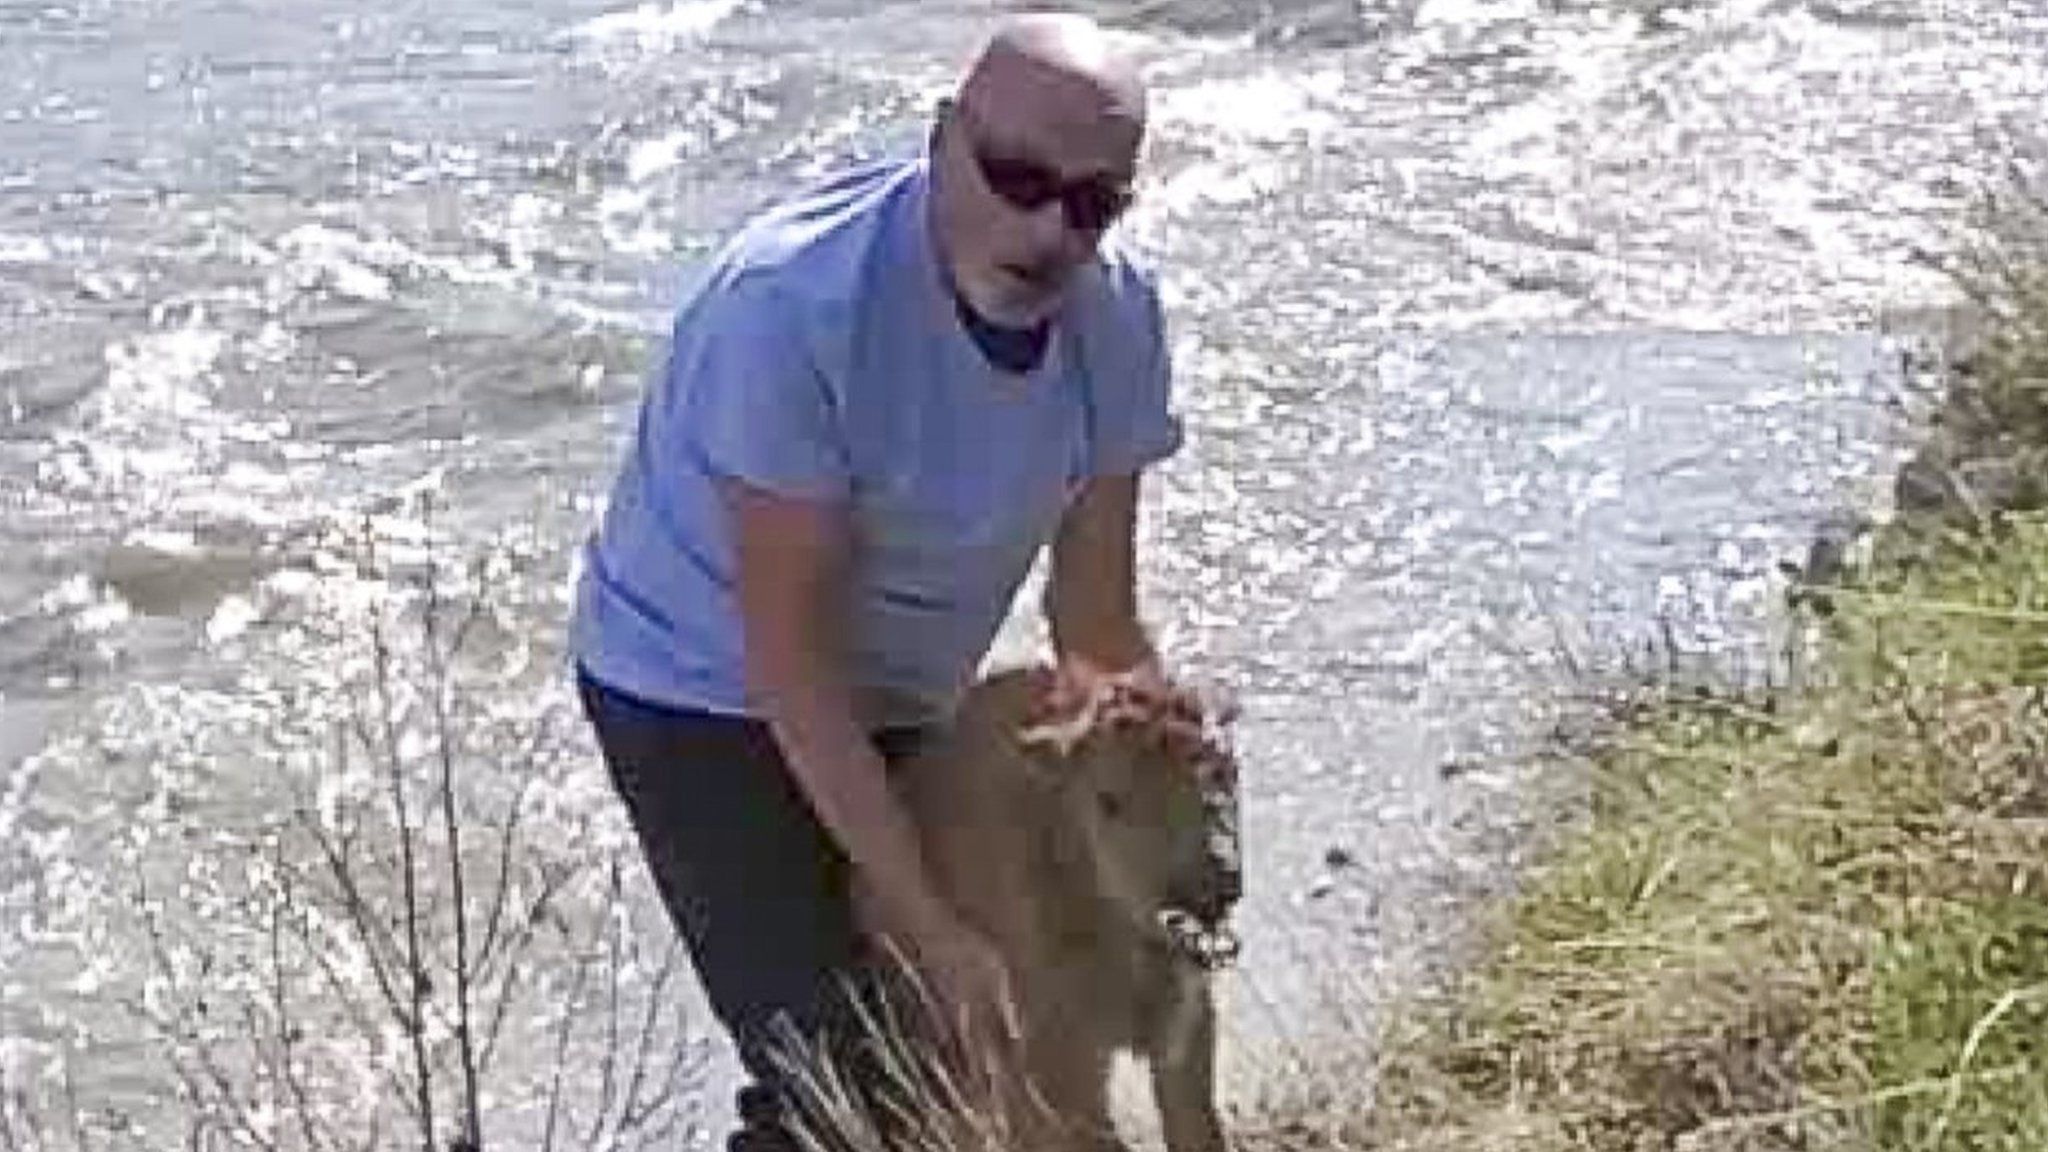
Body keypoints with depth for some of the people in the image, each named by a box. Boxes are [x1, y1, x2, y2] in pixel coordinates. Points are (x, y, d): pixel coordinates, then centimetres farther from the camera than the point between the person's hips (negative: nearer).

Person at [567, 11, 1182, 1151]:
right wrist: (935, 931, -27)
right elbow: (790, 659, -28)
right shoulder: (793, 304, -33)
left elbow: (1097, 629, -5)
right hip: (707, 691, -6)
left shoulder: (1119, 317, -14)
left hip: (900, 699, 6)